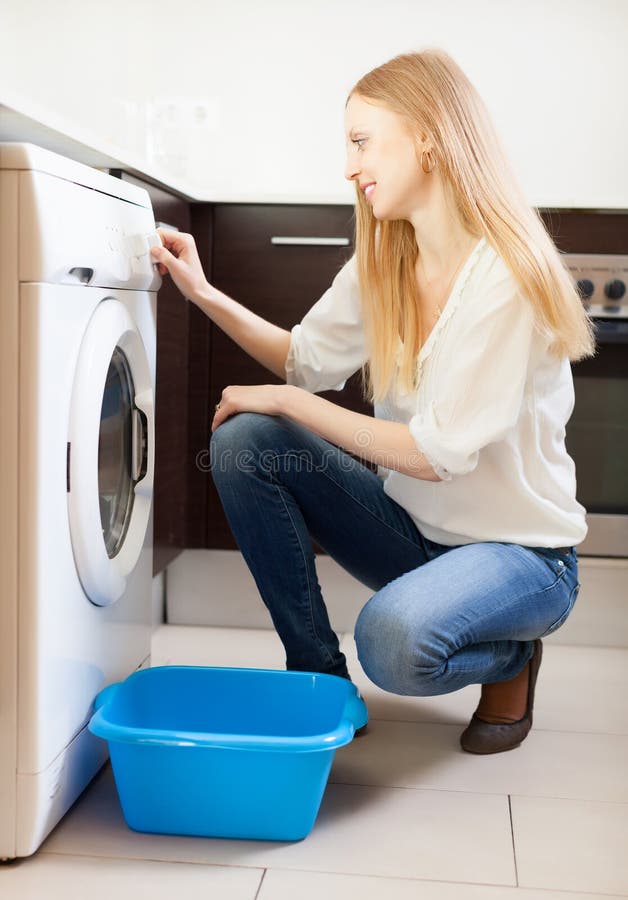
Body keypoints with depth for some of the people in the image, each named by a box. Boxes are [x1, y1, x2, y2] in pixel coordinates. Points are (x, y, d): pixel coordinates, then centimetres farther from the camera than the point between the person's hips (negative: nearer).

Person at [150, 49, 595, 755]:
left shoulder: (508, 277, -23)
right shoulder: (381, 261, 0)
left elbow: (440, 453, -24)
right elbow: (309, 359, 8)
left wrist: (287, 402, -18)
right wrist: (203, 293, -3)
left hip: (520, 546, -7)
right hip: (413, 524, 7)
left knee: (395, 638, -37)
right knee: (245, 440, -11)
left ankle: (511, 660, 2)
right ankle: (317, 679, 1)